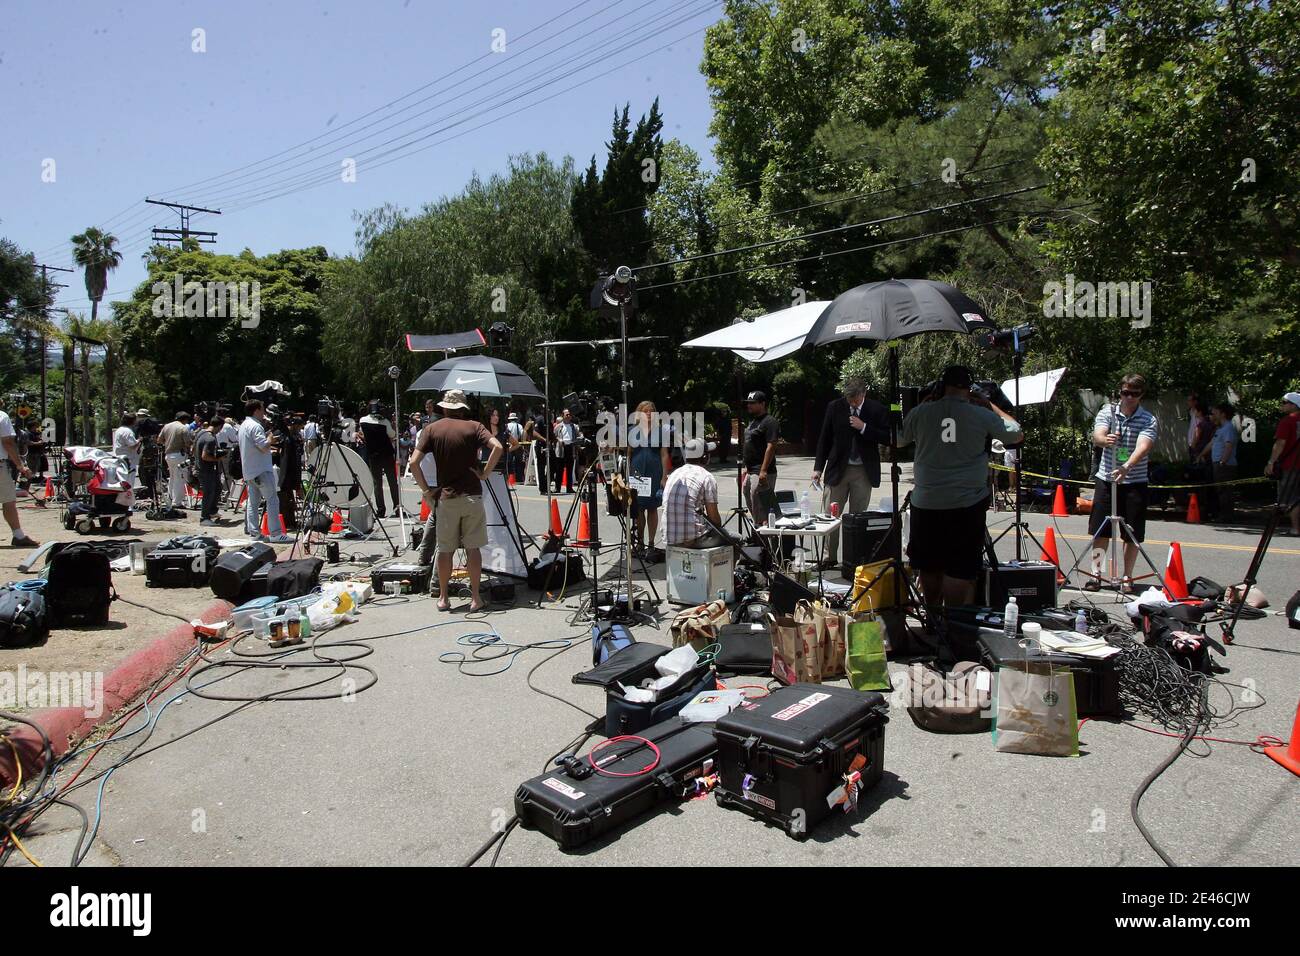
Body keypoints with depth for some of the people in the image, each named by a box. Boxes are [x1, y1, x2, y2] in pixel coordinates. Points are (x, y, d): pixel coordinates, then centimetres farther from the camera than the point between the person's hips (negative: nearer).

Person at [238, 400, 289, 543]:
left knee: (253, 502, 10)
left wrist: (268, 446, 21)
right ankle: (275, 533, -11)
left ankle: (254, 532, 11)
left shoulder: (243, 425, 16)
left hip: (249, 471, 10)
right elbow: (263, 446, -20)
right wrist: (270, 441, -2)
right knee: (272, 500, -8)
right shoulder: (256, 426, -15)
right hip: (261, 470, -10)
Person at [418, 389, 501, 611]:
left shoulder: (433, 429, 4)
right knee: (473, 547, 5)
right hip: (472, 495, -1)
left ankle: (443, 598, 16)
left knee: (445, 549, 10)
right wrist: (485, 473, -5)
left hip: (446, 497, 1)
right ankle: (475, 598, 7)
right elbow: (497, 447, -14)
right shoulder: (473, 427, 1)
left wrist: (425, 489, 3)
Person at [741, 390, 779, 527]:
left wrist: (763, 471, -24)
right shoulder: (752, 421, 19)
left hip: (762, 474, -10)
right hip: (751, 472, 10)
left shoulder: (769, 422, -12)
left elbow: (771, 447, -19)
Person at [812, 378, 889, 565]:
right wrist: (818, 468, 0)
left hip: (864, 472, 0)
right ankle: (829, 558, 9)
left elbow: (887, 438, -5)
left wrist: (864, 427, -17)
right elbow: (824, 439, 4)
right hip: (837, 468, 1)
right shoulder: (834, 407, 0)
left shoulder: (877, 410, -2)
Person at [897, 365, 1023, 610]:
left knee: (929, 566, 15)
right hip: (967, 505, -2)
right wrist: (990, 405, 18)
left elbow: (898, 441, 17)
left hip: (925, 503, 2)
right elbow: (1017, 435, 11)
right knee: (960, 570, 0)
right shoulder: (982, 416, -5)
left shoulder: (920, 413, -2)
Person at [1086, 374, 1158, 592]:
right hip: (1106, 479, 1)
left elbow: (1143, 448, -22)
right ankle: (1096, 574, 12)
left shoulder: (1148, 419, -6)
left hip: (1135, 482, -1)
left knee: (1132, 535, 3)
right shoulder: (1107, 411, 0)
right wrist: (1105, 440, -42)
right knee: (1100, 531, 4)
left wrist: (1126, 467, -41)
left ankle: (1127, 577, 15)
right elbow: (1097, 436, -17)